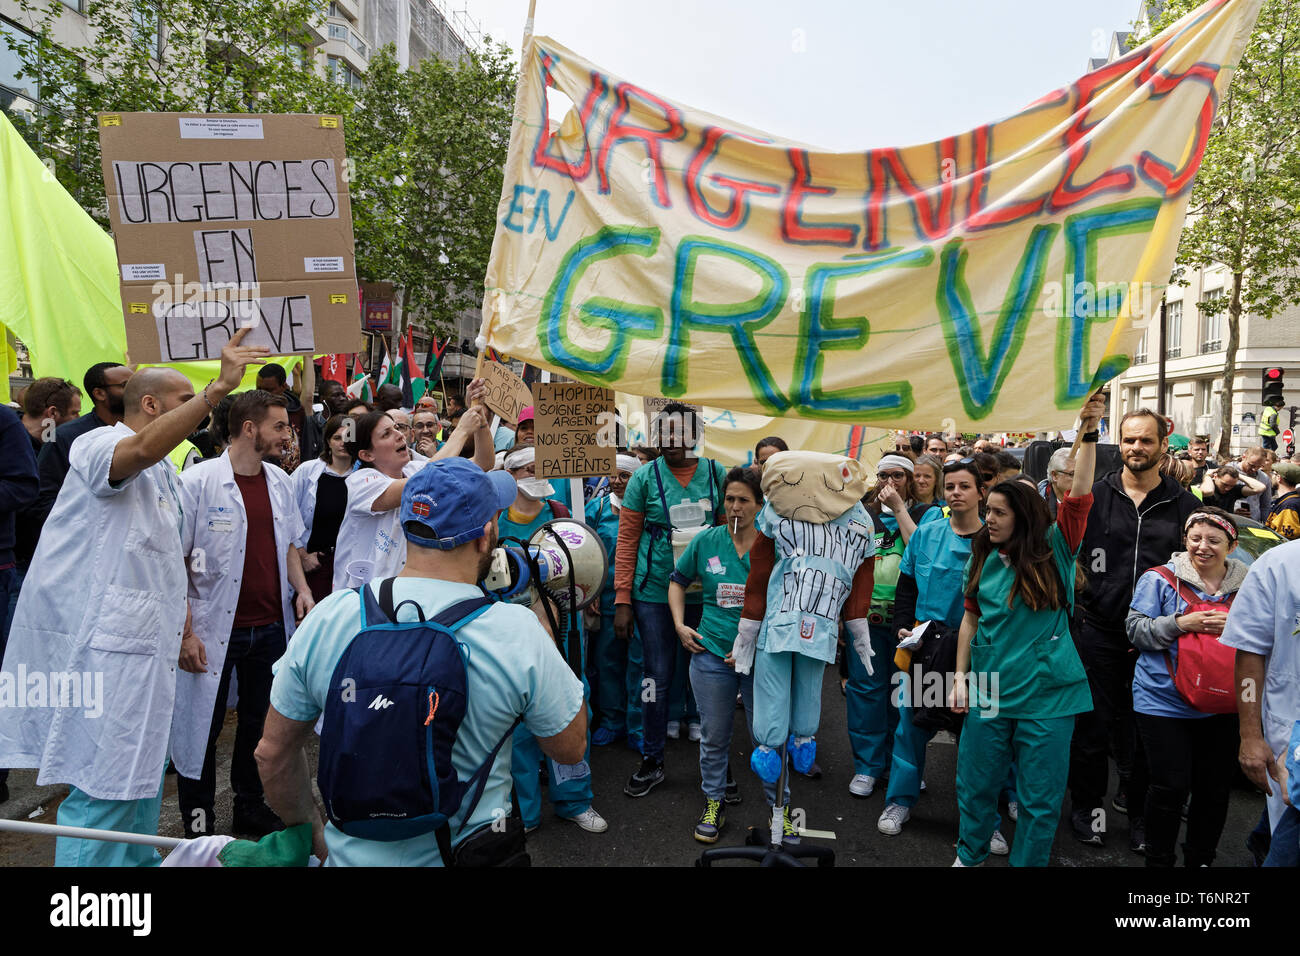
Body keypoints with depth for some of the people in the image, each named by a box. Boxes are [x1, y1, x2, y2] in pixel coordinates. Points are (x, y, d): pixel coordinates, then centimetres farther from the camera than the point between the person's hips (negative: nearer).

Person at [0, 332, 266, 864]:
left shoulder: (163, 475, 19)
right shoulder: (99, 446, -10)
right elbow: (143, 448, -37)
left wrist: (184, 630, 22)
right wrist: (217, 389, -44)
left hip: (143, 643, 10)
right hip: (102, 646, -10)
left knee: (143, 768, 20)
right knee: (104, 786, -6)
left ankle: (136, 859, 33)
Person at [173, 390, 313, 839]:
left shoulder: (280, 482, 6)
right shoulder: (198, 482, -11)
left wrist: (301, 588, -1)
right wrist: (185, 632, -13)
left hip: (271, 627, 5)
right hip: (214, 629, -5)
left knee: (261, 723, 15)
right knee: (203, 728, 8)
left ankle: (251, 810, 32)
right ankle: (199, 825, 25)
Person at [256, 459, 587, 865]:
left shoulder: (325, 618, -14)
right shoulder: (519, 633, -22)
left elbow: (273, 754, -3)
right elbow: (571, 748, -8)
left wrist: (313, 833, 14)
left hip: (353, 855, 2)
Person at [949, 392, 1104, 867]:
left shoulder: (1054, 549, -5)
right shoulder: (983, 558, 4)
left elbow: (1079, 497, -17)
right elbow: (971, 618, 8)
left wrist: (1088, 435, -25)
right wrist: (961, 676, 6)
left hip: (1046, 693, -3)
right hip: (988, 689, 3)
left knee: (1039, 796, 9)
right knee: (976, 784, 15)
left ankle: (1026, 863, 29)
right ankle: (969, 855, 37)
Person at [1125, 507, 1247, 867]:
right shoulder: (1159, 579, -4)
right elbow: (1135, 629, -7)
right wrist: (1180, 624, -20)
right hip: (1164, 702, -3)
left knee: (1215, 789, 11)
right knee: (1171, 787, -3)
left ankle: (1201, 859, 32)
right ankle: (1158, 860, 18)